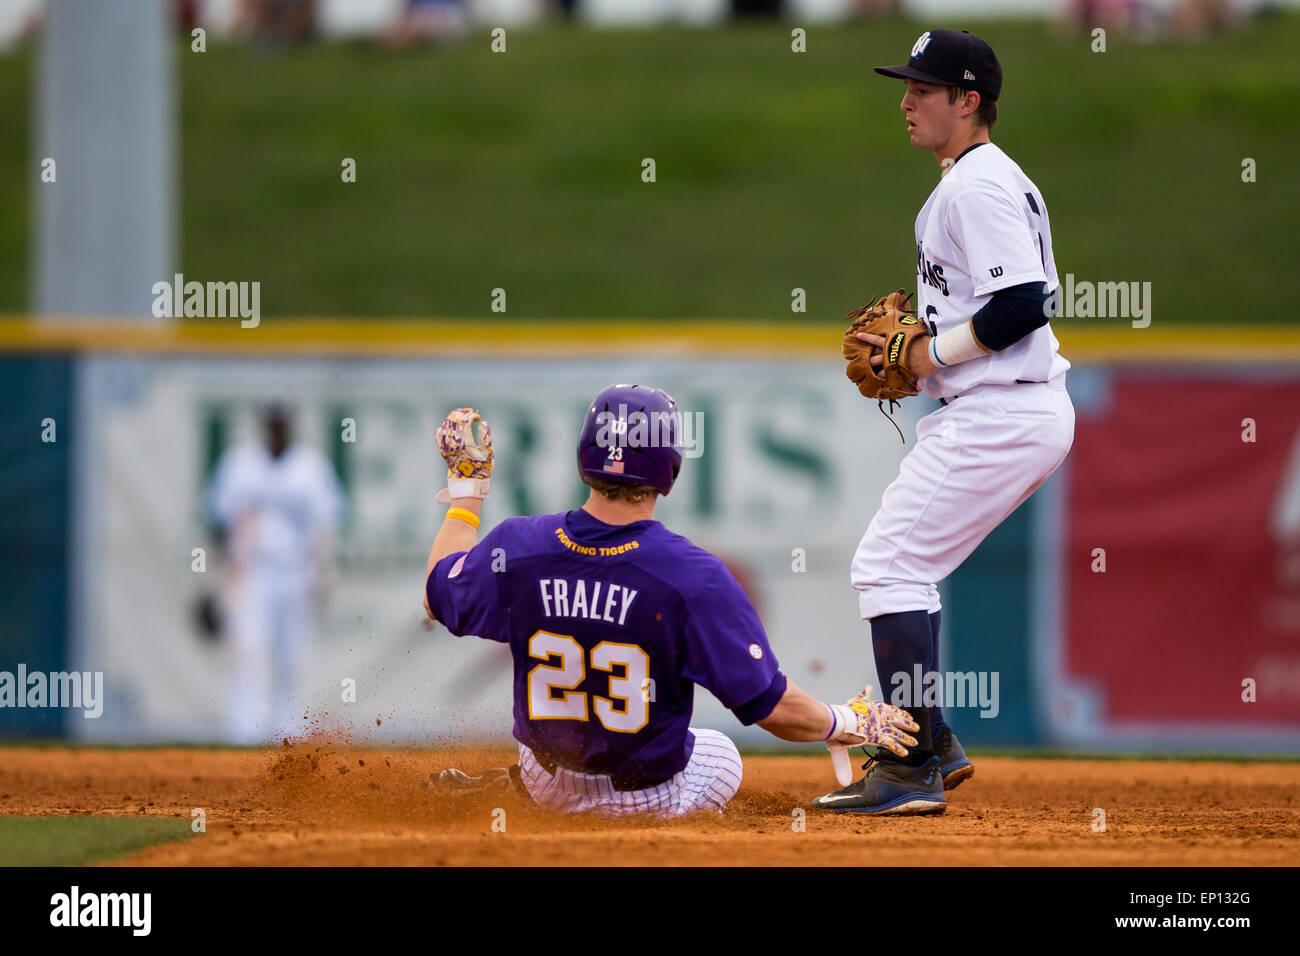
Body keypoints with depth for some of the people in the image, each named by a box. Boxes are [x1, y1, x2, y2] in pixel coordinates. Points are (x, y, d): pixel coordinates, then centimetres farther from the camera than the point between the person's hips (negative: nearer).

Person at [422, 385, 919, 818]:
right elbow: (771, 707, -22)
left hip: (549, 786, 6)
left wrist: (467, 488, 15)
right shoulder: (694, 576, -27)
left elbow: (439, 597, 5)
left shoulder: (516, 547, -18)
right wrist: (851, 723, -1)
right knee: (720, 754, 28)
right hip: (650, 798, -6)